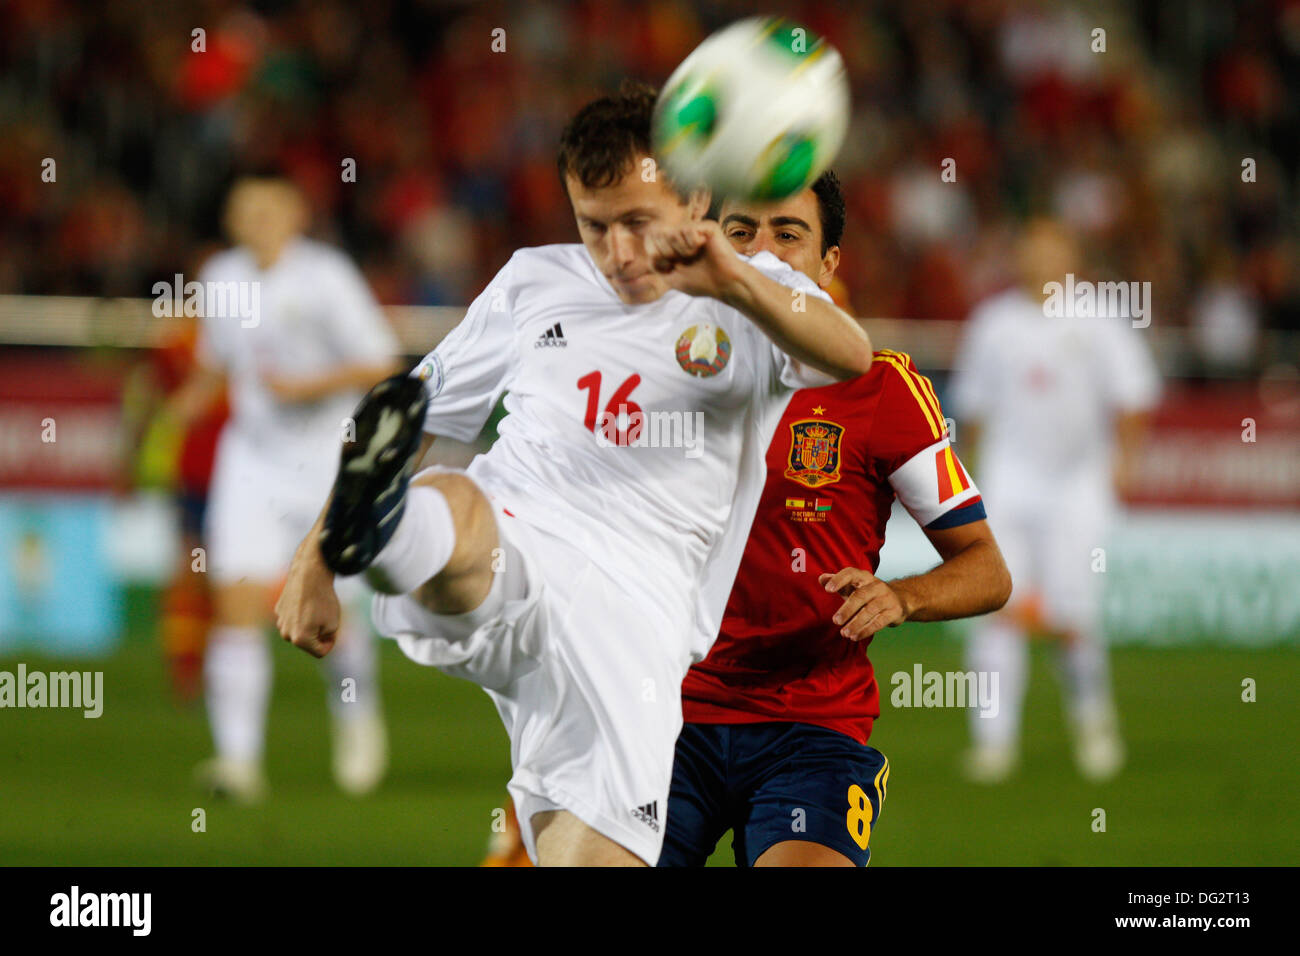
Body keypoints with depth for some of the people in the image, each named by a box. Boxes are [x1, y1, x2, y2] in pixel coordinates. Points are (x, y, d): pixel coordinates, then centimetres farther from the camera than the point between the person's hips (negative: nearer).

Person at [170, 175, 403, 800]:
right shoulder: (221, 276, 6)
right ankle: (239, 759, -14)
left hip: (326, 461, -4)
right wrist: (198, 393, 3)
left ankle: (357, 715, 34)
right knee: (236, 604, -11)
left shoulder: (325, 276, -11)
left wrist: (306, 386, -20)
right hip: (251, 459, 4)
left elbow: (381, 366, -9)